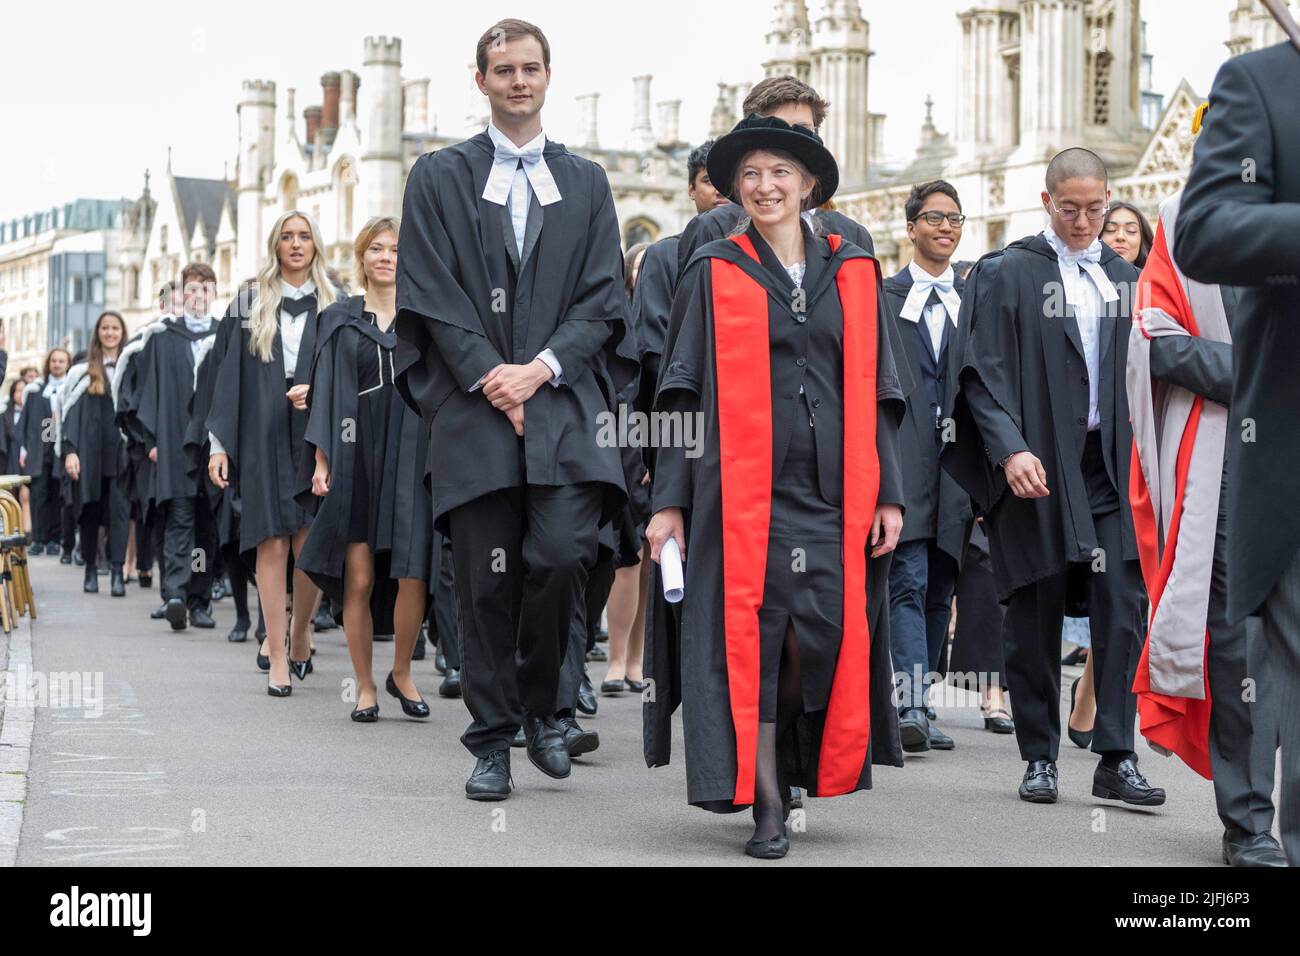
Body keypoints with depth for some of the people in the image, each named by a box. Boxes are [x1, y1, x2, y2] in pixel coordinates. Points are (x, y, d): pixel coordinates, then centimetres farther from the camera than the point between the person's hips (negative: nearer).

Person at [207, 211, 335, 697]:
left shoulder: (334, 306, 10)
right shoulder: (249, 305, 9)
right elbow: (229, 377, 6)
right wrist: (219, 444, -1)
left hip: (315, 436, 0)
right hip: (263, 437, 0)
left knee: (310, 544, -7)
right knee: (272, 543, -3)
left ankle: (300, 633, 18)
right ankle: (277, 658, -1)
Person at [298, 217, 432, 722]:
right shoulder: (339, 319, 9)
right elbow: (326, 390, 6)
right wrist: (321, 458, -4)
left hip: (411, 455, 0)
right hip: (356, 455, 0)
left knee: (413, 575, -10)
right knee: (358, 580, -3)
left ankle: (402, 673, 12)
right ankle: (365, 687, 9)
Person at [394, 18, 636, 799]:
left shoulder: (585, 183, 14)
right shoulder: (440, 177, 9)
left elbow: (604, 296, 7)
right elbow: (431, 295, 1)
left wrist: (543, 367, -8)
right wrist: (487, 375, -10)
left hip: (564, 404, 1)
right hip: (475, 406, -1)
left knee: (562, 552, -16)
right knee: (486, 580, 0)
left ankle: (540, 704, 7)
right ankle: (493, 741, 10)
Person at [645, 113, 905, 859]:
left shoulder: (853, 273, 11)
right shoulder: (715, 273, 5)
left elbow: (875, 390, 11)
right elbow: (684, 394, 3)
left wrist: (888, 492, 4)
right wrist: (670, 501, -4)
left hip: (833, 491, 2)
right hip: (743, 491, -2)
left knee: (825, 636, -3)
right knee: (751, 637, -7)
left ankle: (799, 765, 20)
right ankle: (766, 805, -2)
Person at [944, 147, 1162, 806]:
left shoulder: (1124, 278, 14)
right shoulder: (1007, 274, 1)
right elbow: (984, 372, -6)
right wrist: (1010, 449, -19)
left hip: (1110, 463, 3)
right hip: (1035, 466, -3)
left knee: (1121, 606, -6)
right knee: (1036, 615, 3)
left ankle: (1116, 759, -3)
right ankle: (1039, 759, 13)